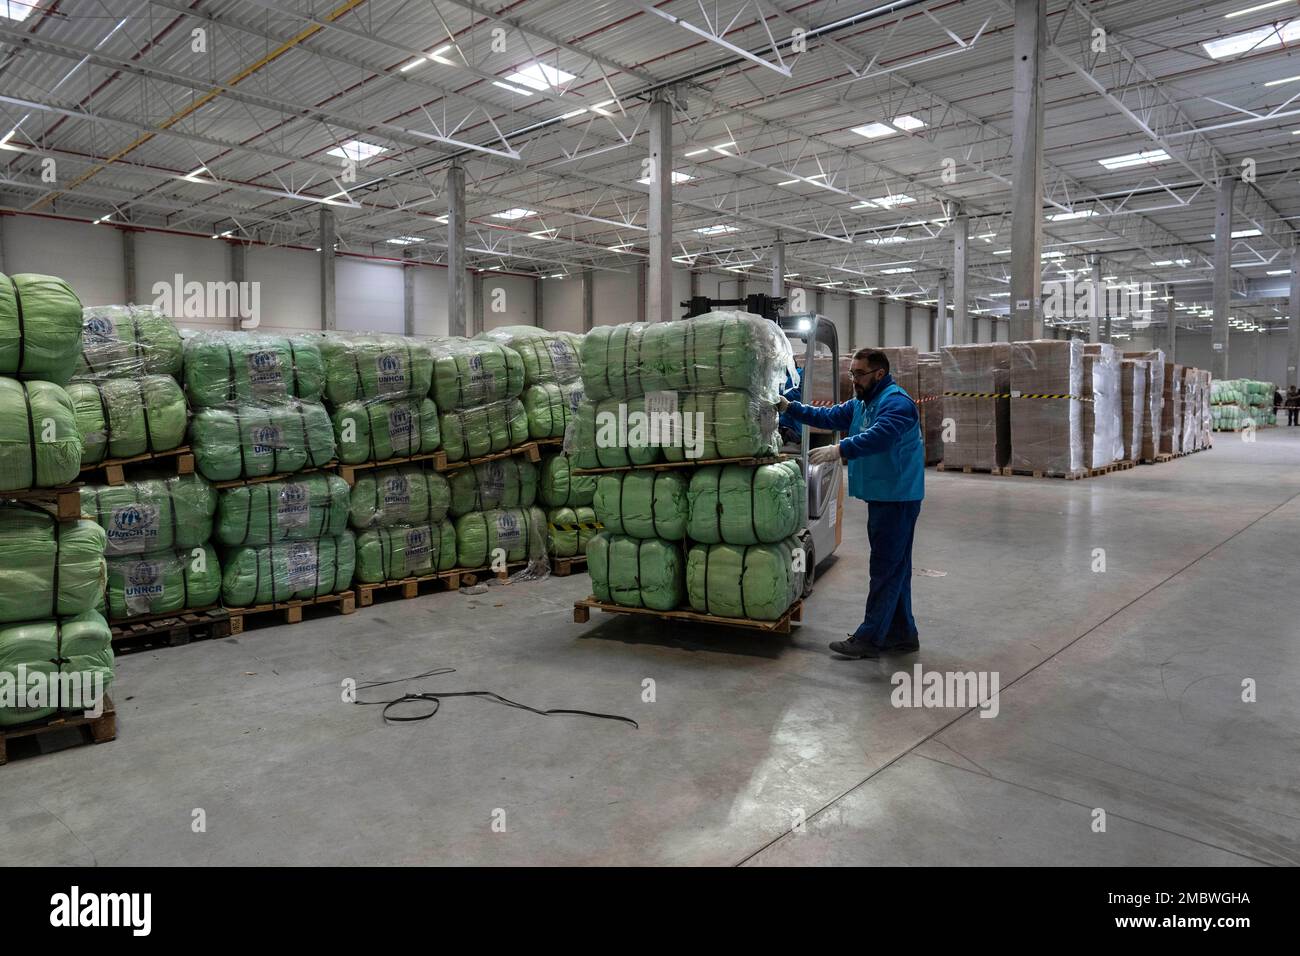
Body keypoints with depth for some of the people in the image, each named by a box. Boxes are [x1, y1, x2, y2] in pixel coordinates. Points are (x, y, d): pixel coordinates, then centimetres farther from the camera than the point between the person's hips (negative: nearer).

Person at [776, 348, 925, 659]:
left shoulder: (896, 402, -18)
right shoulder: (861, 403, 15)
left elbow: (880, 436, -34)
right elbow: (829, 417, 13)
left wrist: (840, 450, -44)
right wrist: (790, 408, 2)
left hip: (897, 499, -10)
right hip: (881, 496, 10)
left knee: (886, 569, -4)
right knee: (894, 568, 15)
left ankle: (869, 639, 2)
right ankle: (902, 634, 25)